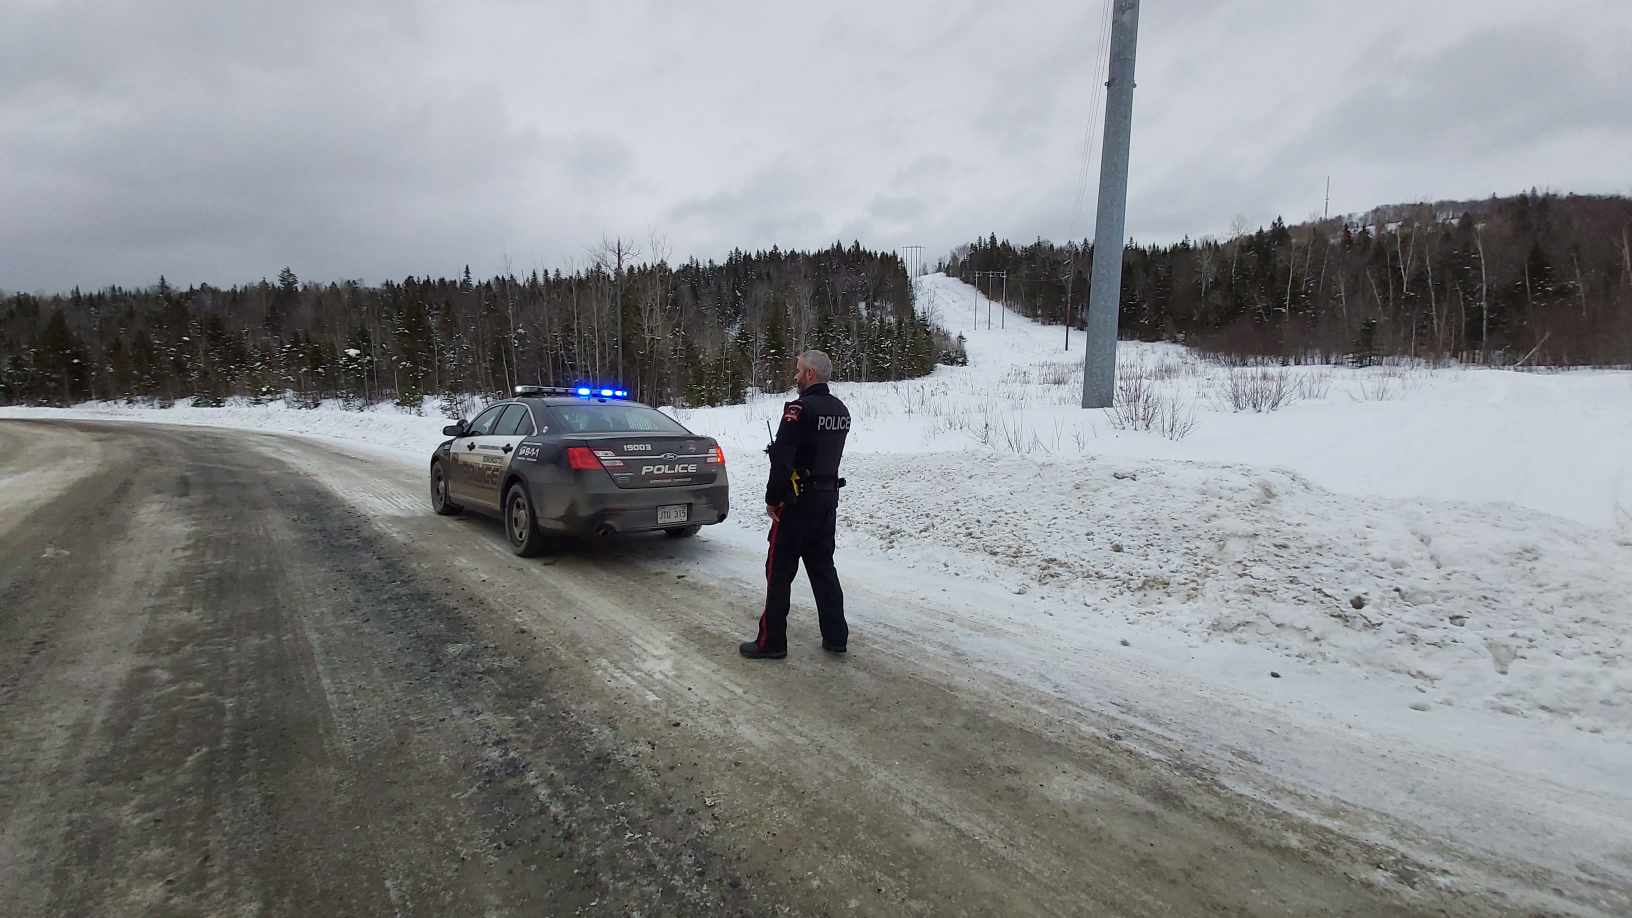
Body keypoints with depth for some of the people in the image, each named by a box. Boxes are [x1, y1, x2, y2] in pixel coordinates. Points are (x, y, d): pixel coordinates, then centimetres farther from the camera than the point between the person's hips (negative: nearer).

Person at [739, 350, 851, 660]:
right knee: (823, 567, 16)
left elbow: (782, 458, -21)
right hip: (829, 497, 8)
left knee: (780, 570, 2)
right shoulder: (841, 410, 9)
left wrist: (772, 499, -11)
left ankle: (771, 642, 9)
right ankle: (836, 637, 21)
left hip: (798, 501, -8)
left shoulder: (800, 408, -18)